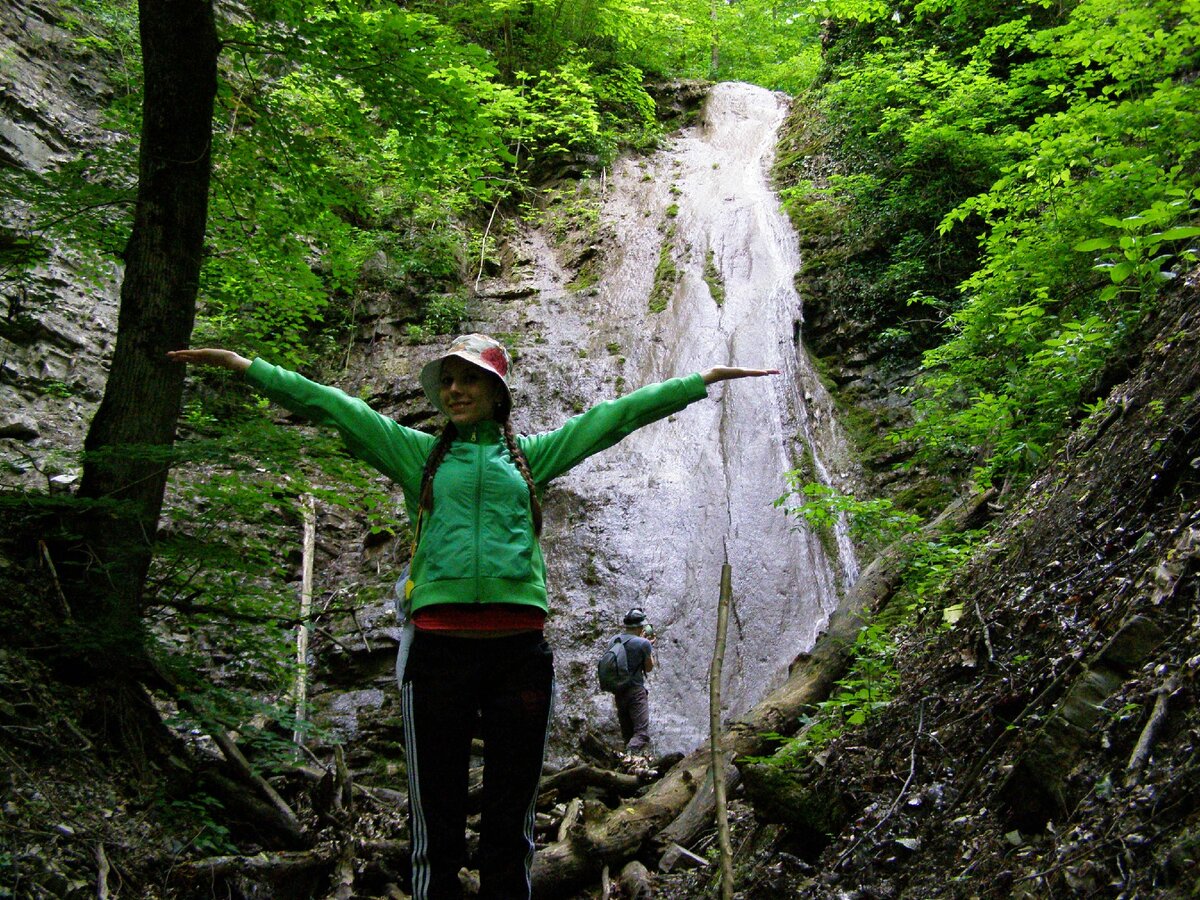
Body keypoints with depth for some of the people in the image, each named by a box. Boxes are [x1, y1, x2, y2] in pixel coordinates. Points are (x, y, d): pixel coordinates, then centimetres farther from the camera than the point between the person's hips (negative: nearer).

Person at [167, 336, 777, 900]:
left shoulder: (530, 455, 17)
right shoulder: (418, 454, 15)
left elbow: (617, 415, 17)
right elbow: (330, 406, 12)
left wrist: (704, 380, 19)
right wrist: (245, 366, 8)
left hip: (519, 646, 1)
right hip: (439, 642, -1)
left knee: (510, 825, 7)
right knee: (436, 826, 3)